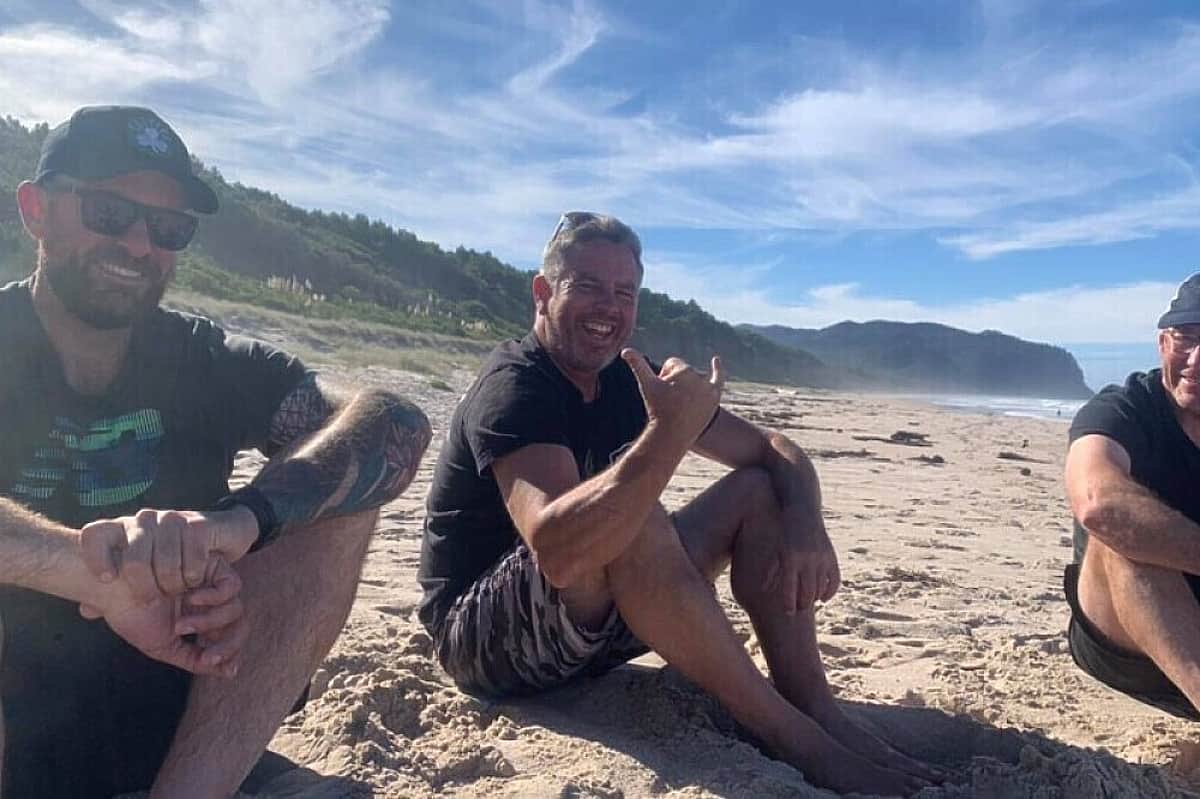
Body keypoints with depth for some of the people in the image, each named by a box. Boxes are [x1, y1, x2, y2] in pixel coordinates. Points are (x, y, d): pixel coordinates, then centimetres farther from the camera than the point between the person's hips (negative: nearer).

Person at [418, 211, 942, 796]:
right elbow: (556, 551, -39)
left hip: (593, 625, 8)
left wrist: (805, 525, -18)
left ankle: (818, 711, -13)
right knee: (635, 524, -36)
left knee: (758, 491, -3)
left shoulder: (632, 381, 2)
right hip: (480, 637, -7)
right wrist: (671, 430, -44)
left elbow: (776, 454, 3)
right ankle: (793, 737, -23)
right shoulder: (513, 385, -20)